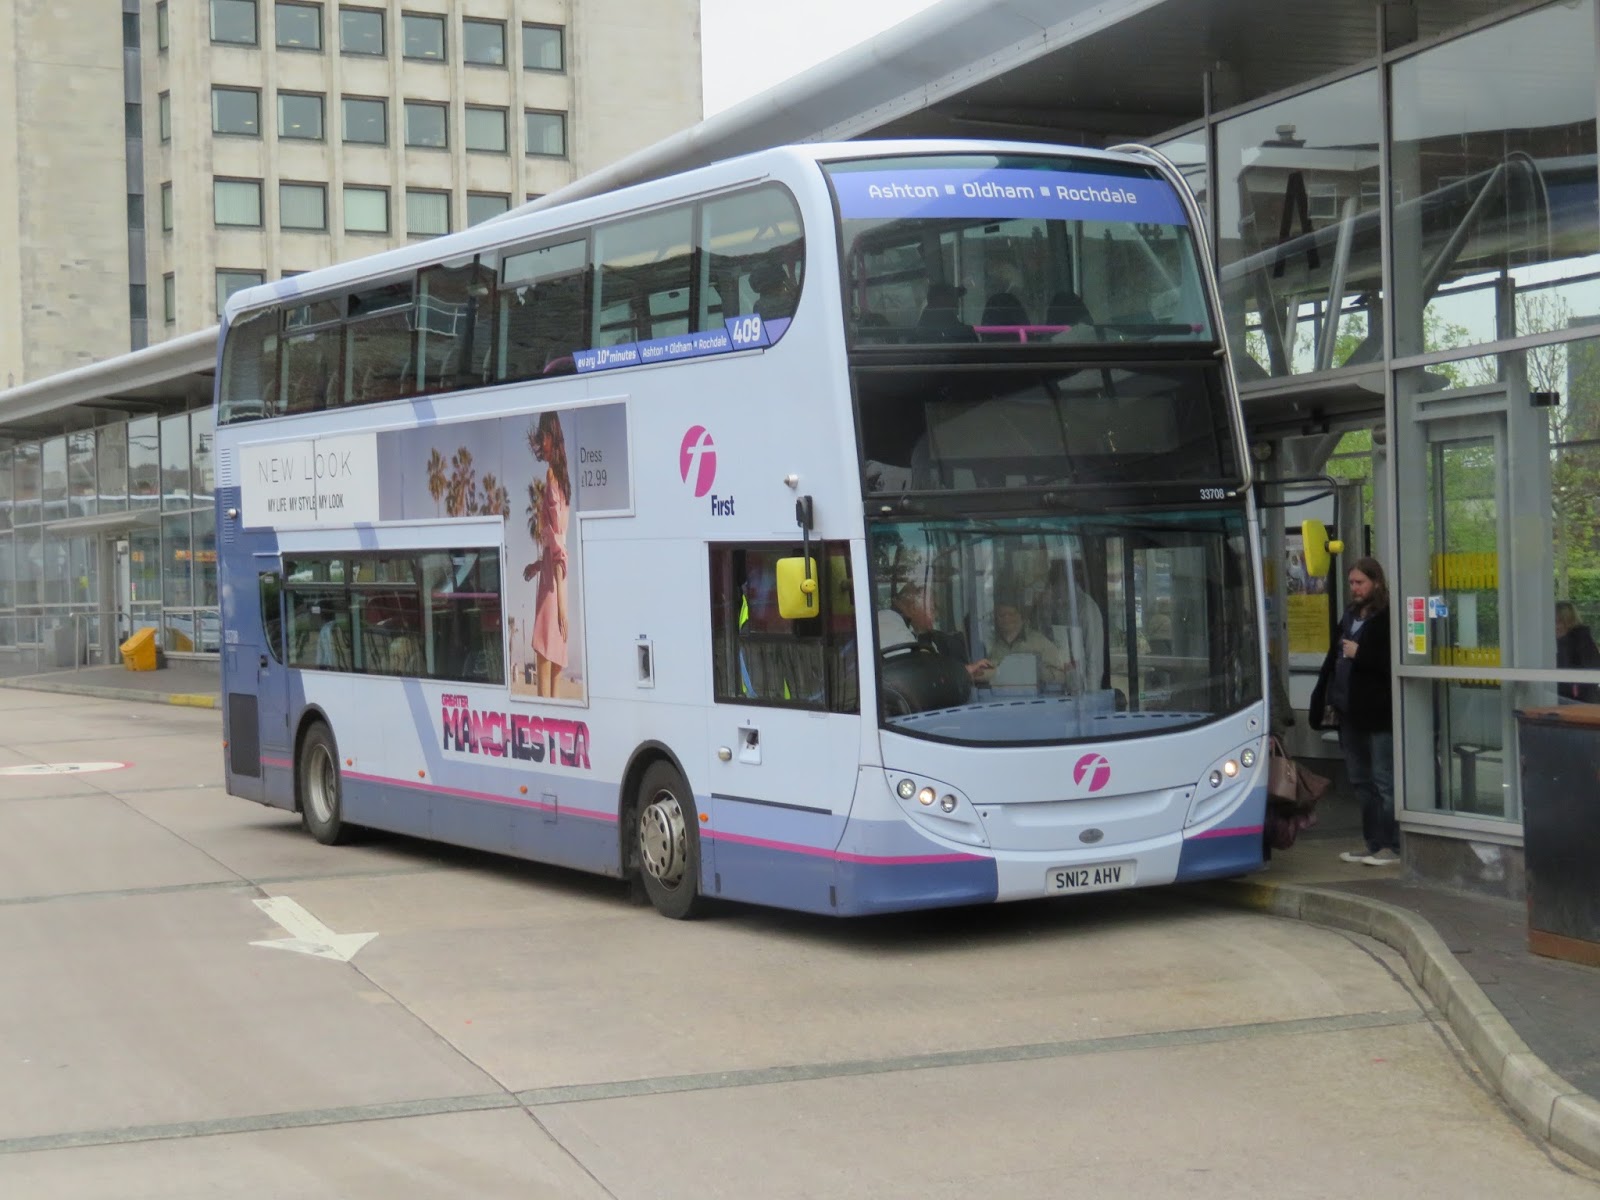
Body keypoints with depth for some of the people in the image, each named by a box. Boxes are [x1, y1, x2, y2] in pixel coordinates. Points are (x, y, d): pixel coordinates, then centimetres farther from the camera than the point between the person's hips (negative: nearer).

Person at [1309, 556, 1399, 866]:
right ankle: (1374, 844, 22)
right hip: (1350, 713, 9)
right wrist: (1324, 700, 14)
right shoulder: (1350, 616, 16)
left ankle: (1392, 846, 1)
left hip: (1378, 714, -9)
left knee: (1384, 782, -4)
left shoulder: (1388, 618, -11)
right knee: (1361, 781, 14)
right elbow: (1333, 659, 19)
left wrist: (1359, 654, -17)